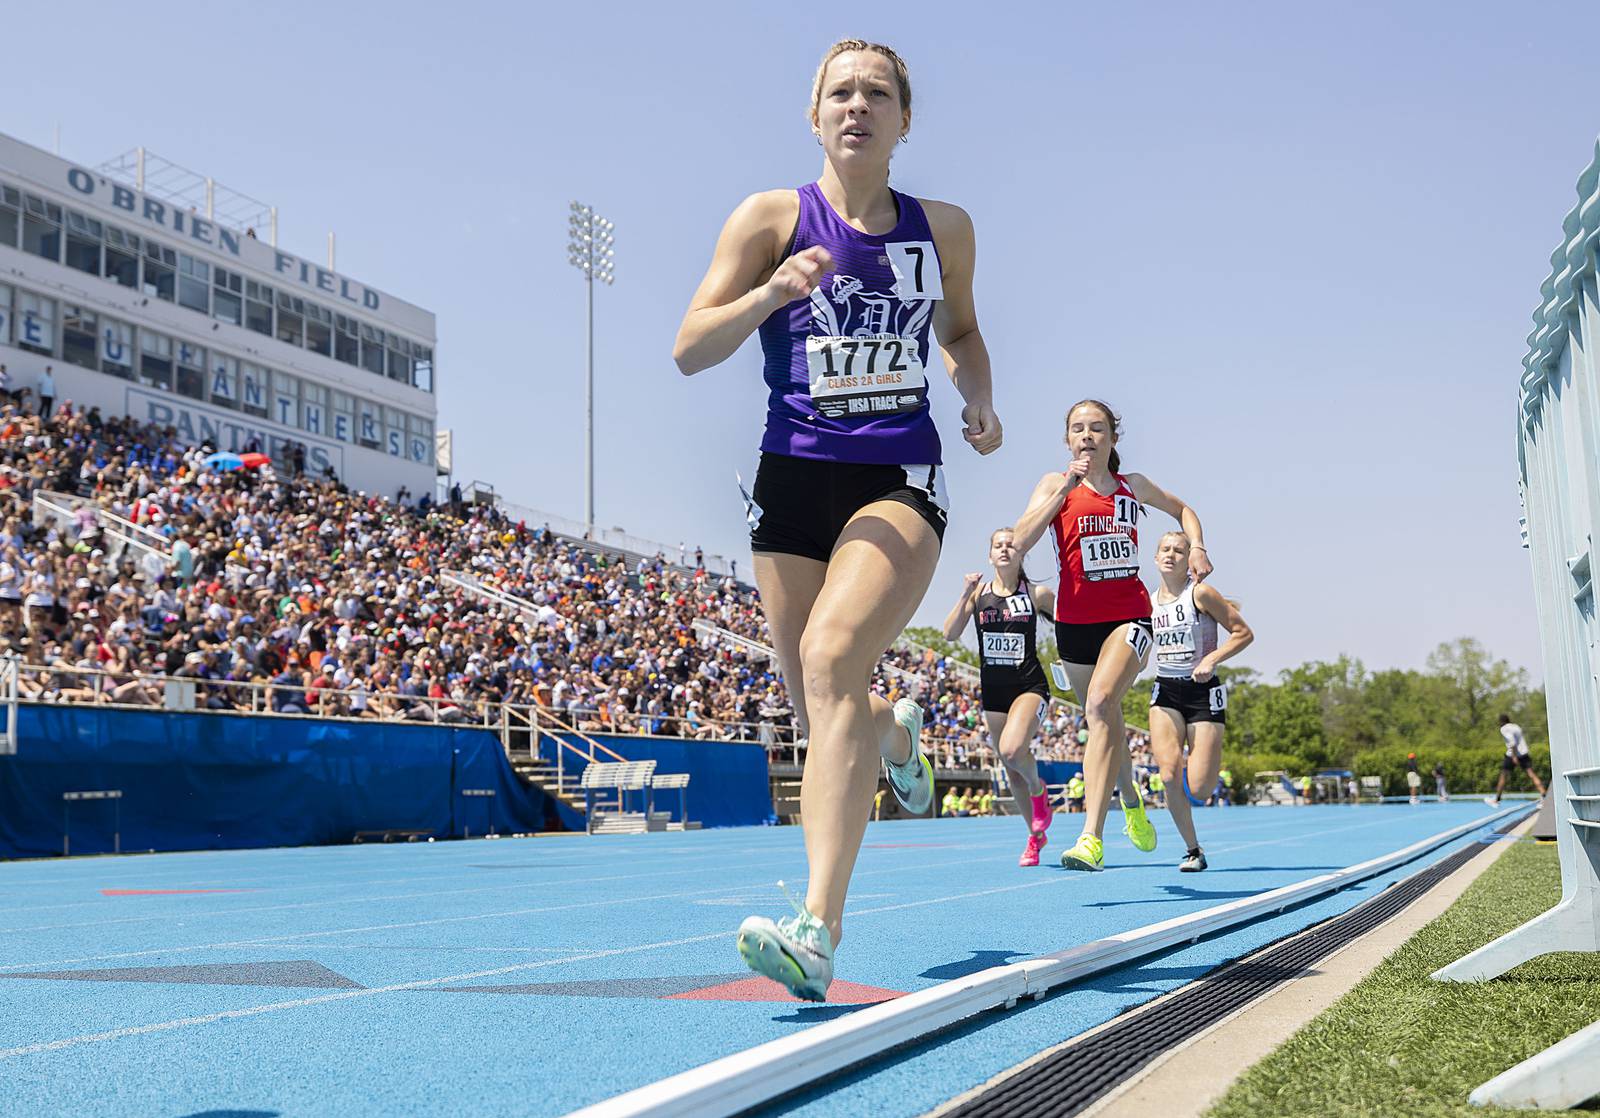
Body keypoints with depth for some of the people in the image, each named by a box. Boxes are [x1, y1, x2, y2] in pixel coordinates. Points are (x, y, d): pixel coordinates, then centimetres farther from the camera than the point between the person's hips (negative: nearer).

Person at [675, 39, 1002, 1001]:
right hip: (795, 478, 1)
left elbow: (962, 331, 27)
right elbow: (689, 351, -1)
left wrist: (981, 401, 6)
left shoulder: (944, 229, 10)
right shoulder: (772, 218, 3)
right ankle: (897, 733, 46)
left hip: (900, 476, -1)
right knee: (819, 708, 5)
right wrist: (772, 292, -18)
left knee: (831, 656, -26)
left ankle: (818, 930, -30)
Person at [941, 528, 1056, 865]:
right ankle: (1035, 836, 27)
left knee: (1012, 750, -28)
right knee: (1010, 768, 9)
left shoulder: (1038, 594, -2)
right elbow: (950, 634, -6)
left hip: (1030, 685, -3)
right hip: (993, 689, 3)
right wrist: (966, 594, -14)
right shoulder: (978, 592, 3)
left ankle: (1038, 789, 6)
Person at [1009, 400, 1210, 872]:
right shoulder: (1055, 484, 1)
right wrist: (1065, 489, -20)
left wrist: (1197, 547, 8)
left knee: (1101, 704, -25)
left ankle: (1091, 838, -30)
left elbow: (1183, 509, 26)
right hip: (1075, 620, 1)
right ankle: (1131, 800, 46)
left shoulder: (1133, 486, 7)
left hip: (1129, 616, -1)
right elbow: (1019, 543, -16)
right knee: (1104, 718, 14)